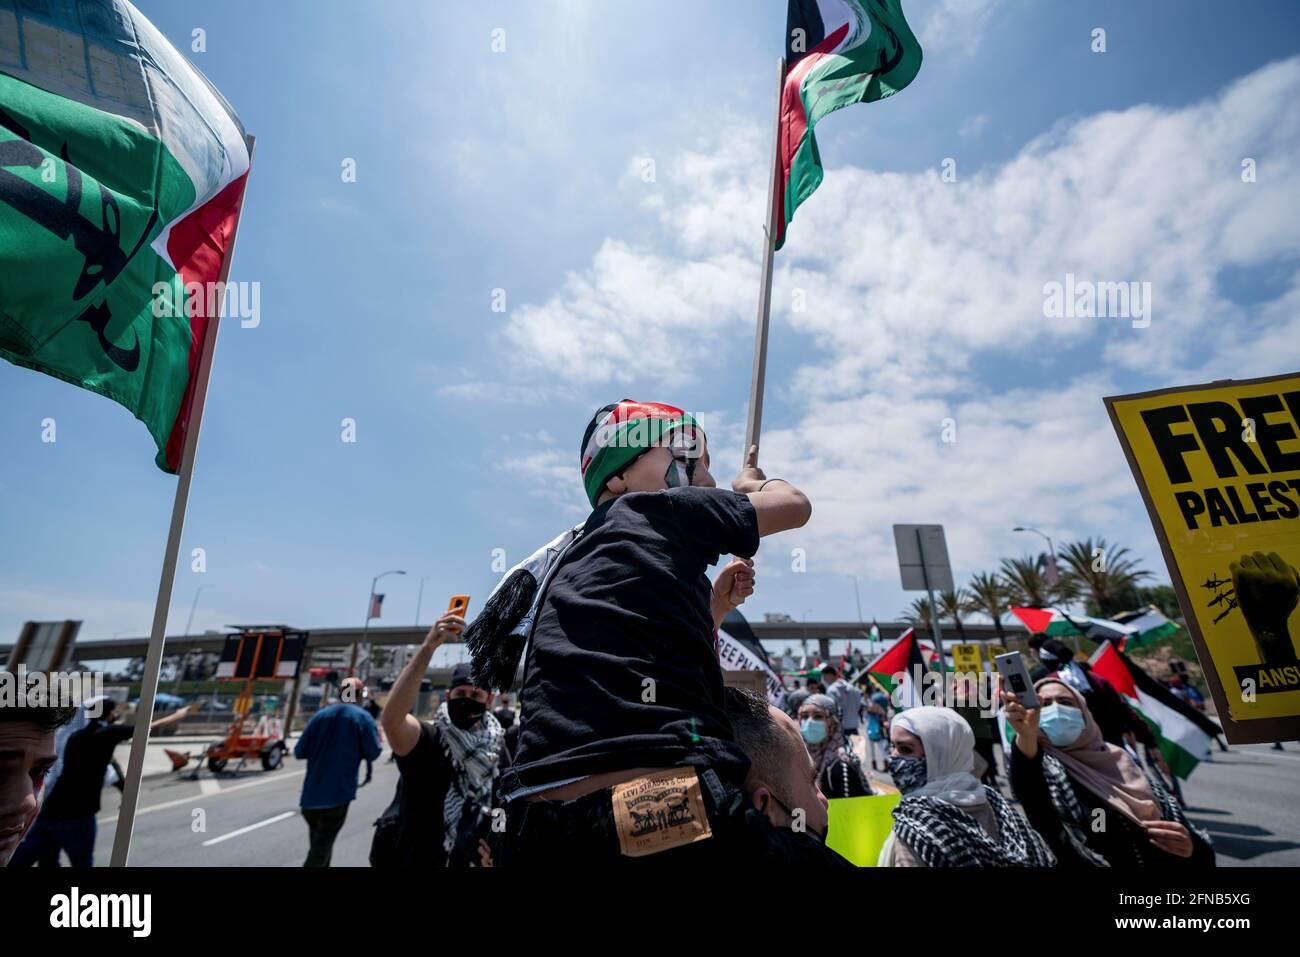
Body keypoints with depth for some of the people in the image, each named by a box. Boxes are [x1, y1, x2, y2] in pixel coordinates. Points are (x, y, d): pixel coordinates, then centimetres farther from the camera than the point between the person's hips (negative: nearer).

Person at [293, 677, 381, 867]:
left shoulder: (320, 715, 6)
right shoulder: (363, 717, -6)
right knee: (320, 851, 1)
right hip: (337, 795, -5)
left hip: (311, 794, 5)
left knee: (318, 845, 22)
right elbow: (373, 752, -9)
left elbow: (299, 752, 5)